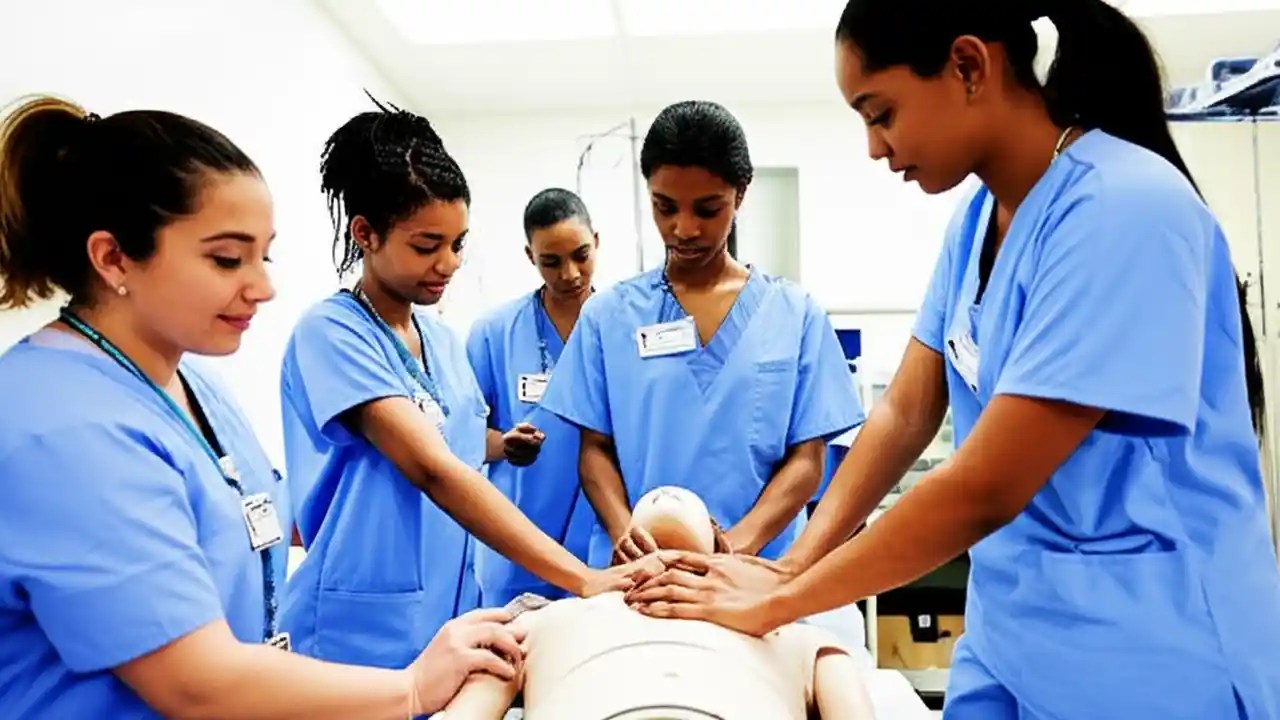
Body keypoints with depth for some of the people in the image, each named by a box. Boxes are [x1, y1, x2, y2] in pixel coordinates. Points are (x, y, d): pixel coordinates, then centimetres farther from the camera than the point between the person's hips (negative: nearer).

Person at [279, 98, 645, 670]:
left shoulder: (444, 341, 7)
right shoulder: (330, 332, -16)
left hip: (446, 622, 7)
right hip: (360, 638, -6)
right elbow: (431, 471, -27)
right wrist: (582, 579, -31)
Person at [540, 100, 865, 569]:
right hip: (635, 572, 1)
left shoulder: (796, 314, 2)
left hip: (756, 569, 0)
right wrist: (623, 531, -13)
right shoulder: (608, 314, 5)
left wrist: (738, 544, -16)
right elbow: (596, 449, 5)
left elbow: (806, 458, 0)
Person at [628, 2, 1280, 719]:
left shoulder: (1124, 211, -22)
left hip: (1145, 658, -6)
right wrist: (792, 565, -7)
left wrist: (778, 602, -16)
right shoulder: (978, 216, 2)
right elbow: (904, 414, 3)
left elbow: (983, 490, -24)